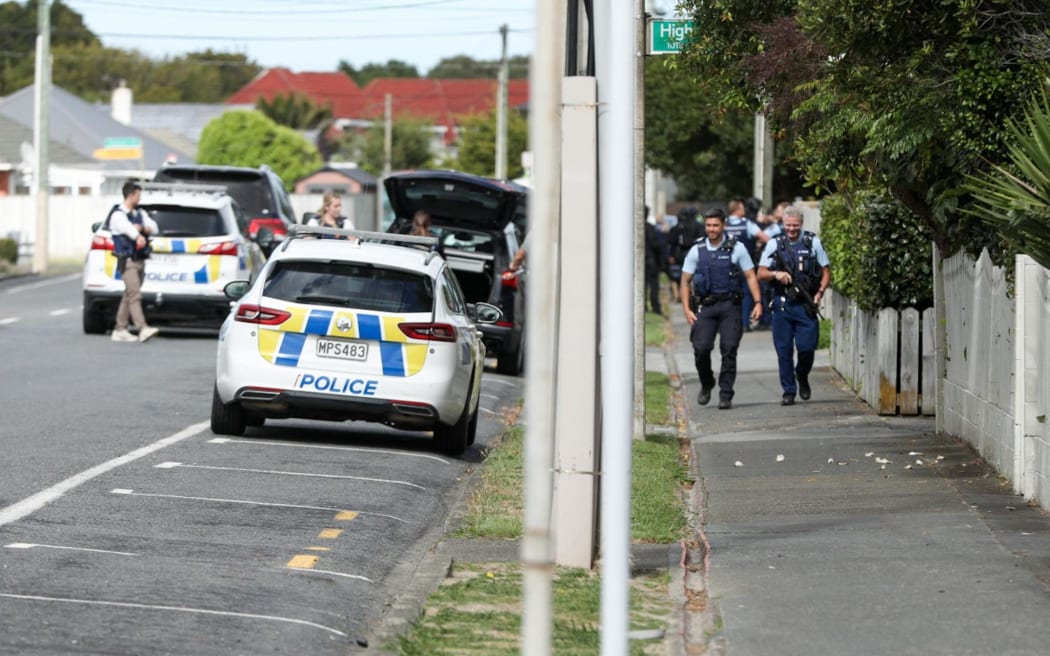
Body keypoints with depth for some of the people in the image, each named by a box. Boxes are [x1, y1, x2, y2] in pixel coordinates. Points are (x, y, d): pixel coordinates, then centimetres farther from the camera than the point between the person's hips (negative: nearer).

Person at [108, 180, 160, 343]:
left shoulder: (140, 214, 16)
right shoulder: (118, 215, -9)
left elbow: (154, 228, 4)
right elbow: (127, 227, -31)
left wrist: (142, 228, -19)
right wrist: (138, 236, -52)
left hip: (140, 261, 8)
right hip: (127, 261, -8)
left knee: (129, 296, 10)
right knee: (135, 294, -18)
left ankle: (119, 330, 14)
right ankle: (142, 329, -29)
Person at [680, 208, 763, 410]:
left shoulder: (736, 248, 3)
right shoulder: (697, 250, 7)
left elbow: (750, 276, 5)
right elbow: (685, 281, 10)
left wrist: (757, 302, -7)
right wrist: (686, 309, 1)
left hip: (730, 305, -1)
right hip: (705, 306, 1)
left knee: (729, 350, -6)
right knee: (701, 348, -9)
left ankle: (725, 395, 1)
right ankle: (706, 385, 17)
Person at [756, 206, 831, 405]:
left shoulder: (813, 243, 5)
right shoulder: (774, 245, 6)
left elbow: (826, 271, 9)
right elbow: (761, 274, 7)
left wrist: (820, 292, -6)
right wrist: (776, 274, -13)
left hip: (806, 306, -1)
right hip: (782, 305, 1)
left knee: (806, 347, -7)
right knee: (784, 350, 1)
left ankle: (802, 375, 24)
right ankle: (788, 391, 11)